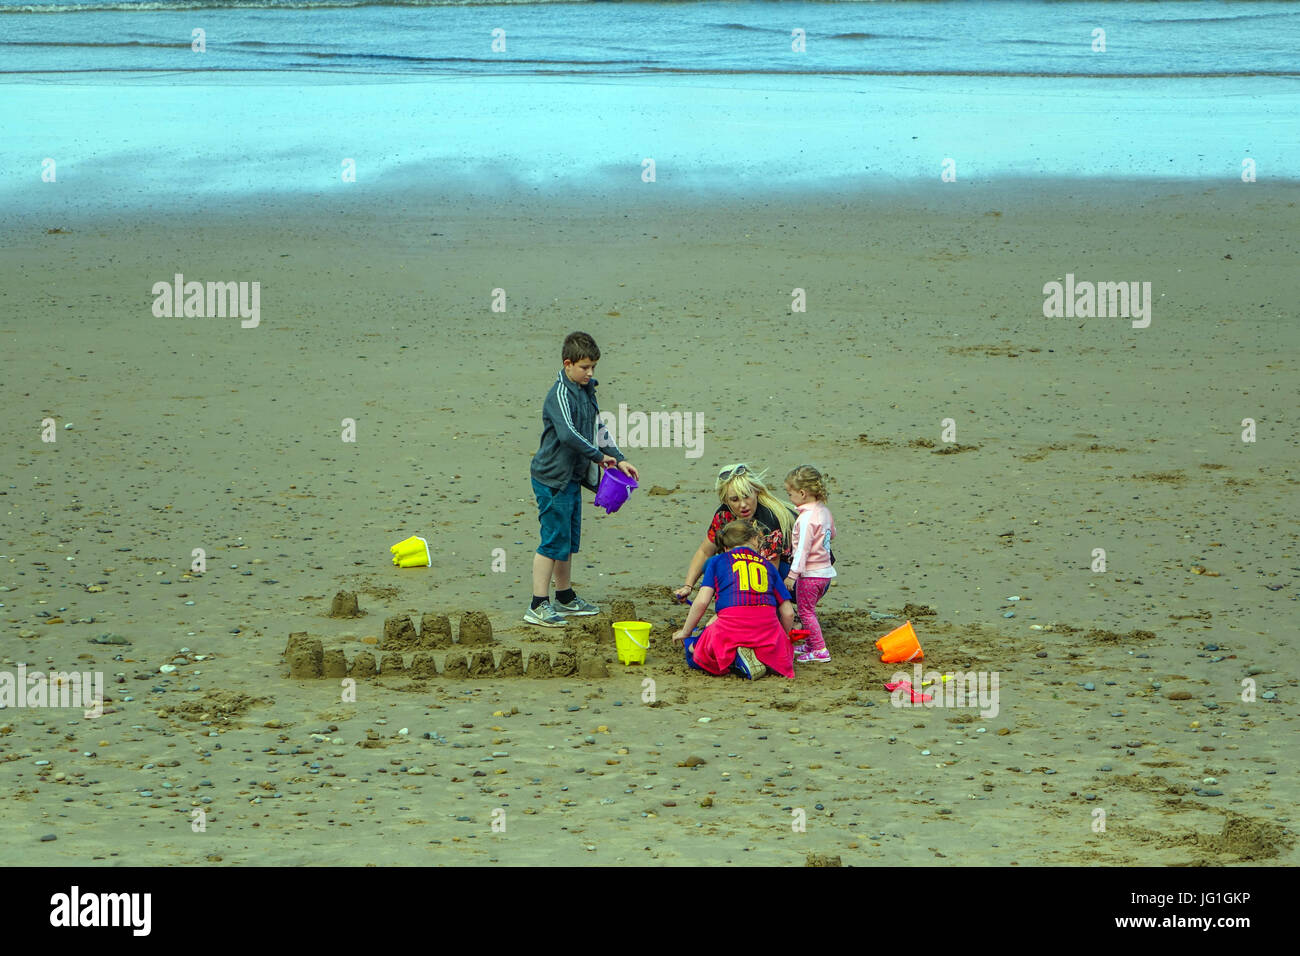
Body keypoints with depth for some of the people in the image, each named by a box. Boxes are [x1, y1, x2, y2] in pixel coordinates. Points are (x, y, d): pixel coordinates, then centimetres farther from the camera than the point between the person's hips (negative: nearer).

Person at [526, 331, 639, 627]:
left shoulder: (586, 391, 12)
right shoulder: (560, 394, -18)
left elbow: (597, 430, 22)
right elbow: (568, 434, -30)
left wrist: (619, 460, 14)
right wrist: (598, 456, -19)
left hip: (571, 477, 9)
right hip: (553, 478, -9)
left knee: (569, 541, 17)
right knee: (553, 541, -8)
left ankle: (565, 598, 29)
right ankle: (538, 606, -5)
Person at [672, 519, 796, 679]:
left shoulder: (717, 561, 17)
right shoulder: (767, 565, 22)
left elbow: (702, 602, 5)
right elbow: (788, 613, 18)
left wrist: (685, 632, 19)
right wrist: (782, 640, 35)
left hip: (730, 626, -2)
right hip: (767, 627, 2)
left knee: (693, 654, 21)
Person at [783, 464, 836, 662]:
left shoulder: (806, 518, -22)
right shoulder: (824, 511, 6)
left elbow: (803, 548, -23)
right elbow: (832, 533, 23)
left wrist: (793, 575, -21)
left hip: (810, 574, -9)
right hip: (826, 570, 9)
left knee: (806, 611, 0)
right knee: (809, 609, 21)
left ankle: (819, 650, -2)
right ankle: (810, 643, 29)